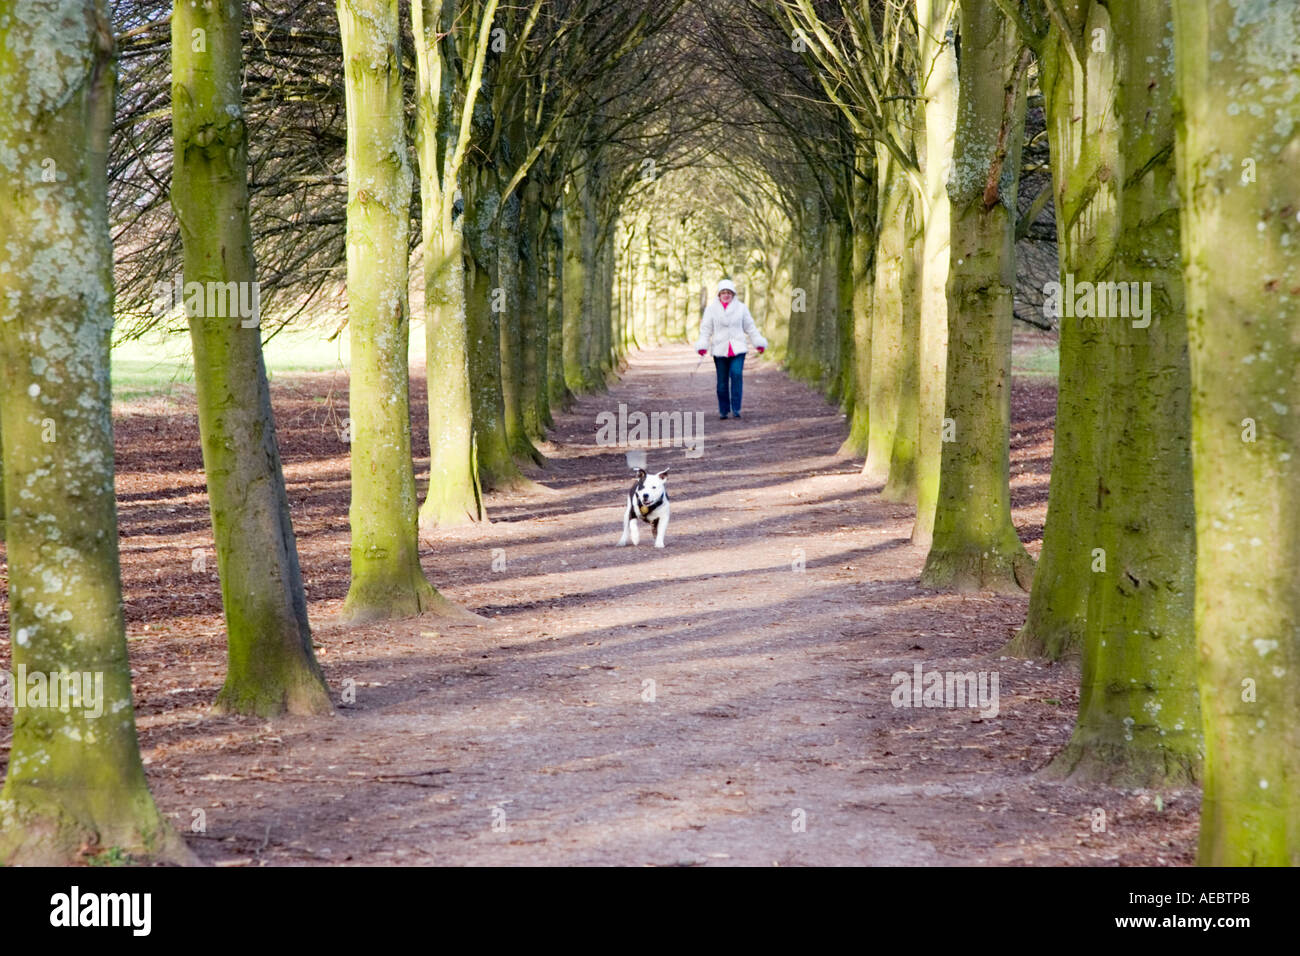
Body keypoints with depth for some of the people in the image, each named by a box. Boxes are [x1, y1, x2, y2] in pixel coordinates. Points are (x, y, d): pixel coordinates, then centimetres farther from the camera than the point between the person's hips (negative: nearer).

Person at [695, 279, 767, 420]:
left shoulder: (741, 307, 9)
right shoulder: (712, 309, 6)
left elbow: (750, 327, 15)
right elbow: (706, 329, 4)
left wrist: (759, 343, 9)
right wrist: (702, 346, -9)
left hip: (737, 349, 0)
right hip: (720, 350, 0)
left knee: (737, 374, -19)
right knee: (722, 381, 2)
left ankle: (736, 408, -15)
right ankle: (723, 410, 13)